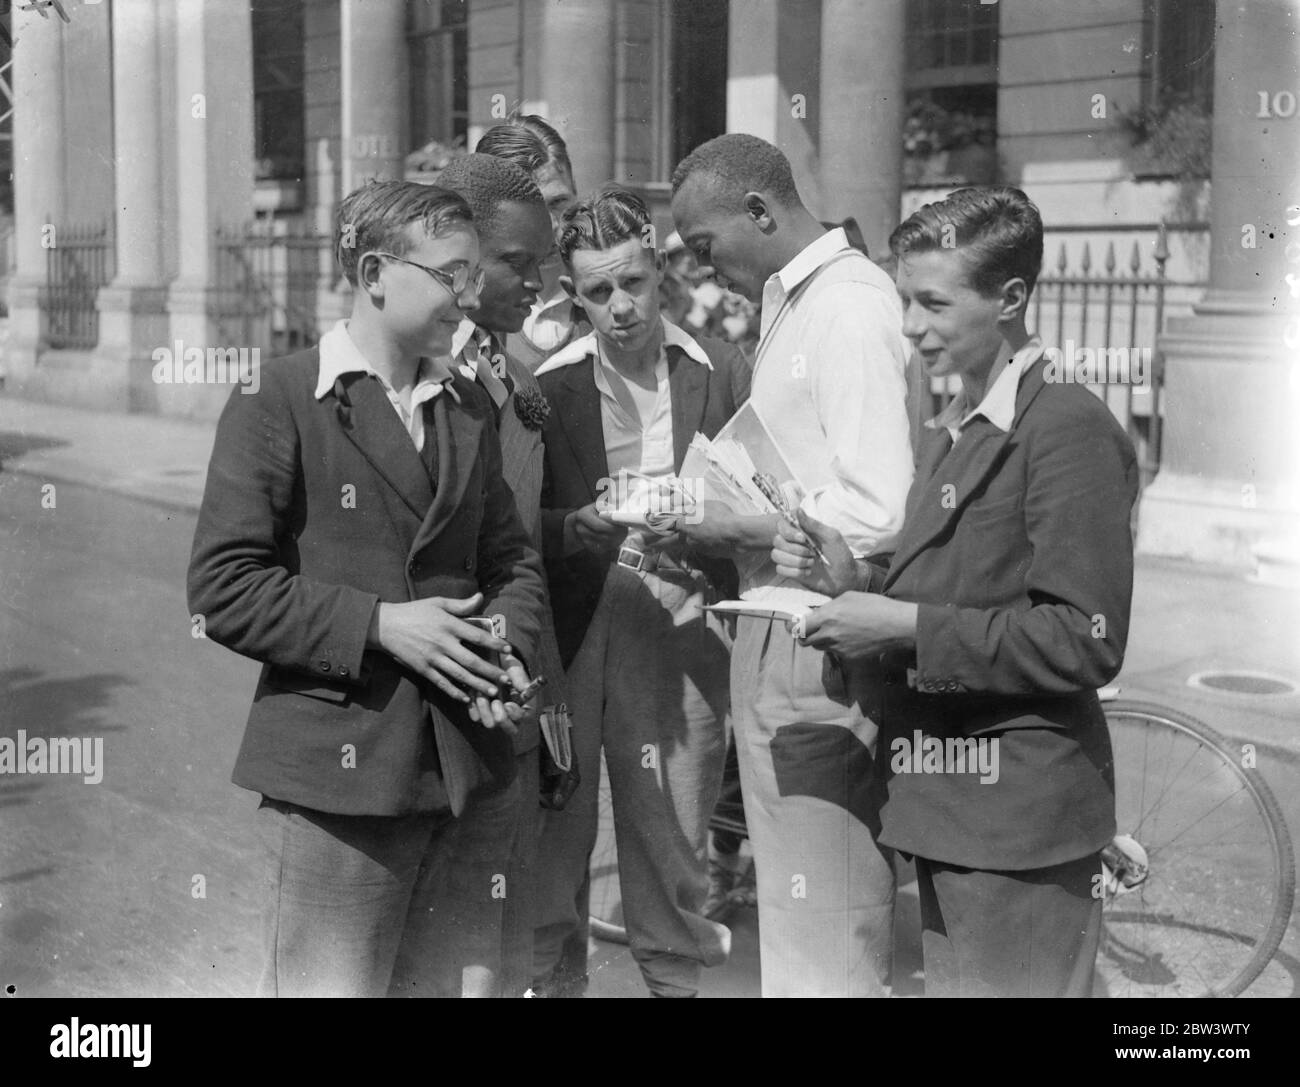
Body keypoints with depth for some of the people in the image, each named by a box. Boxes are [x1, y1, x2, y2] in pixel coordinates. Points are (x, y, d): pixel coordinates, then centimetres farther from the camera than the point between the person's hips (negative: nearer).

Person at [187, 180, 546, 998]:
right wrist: (379, 626, -16)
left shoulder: (470, 408, 14)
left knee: (461, 983, 12)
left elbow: (511, 556, 18)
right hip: (338, 771, -5)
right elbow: (224, 586, -10)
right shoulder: (279, 403, -5)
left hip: (471, 775, 6)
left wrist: (511, 654, -1)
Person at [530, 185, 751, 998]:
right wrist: (583, 525, -16)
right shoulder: (551, 385, 3)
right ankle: (549, 973, 21)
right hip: (576, 626, 0)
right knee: (559, 815, 4)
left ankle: (678, 973, 24)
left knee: (674, 831, 7)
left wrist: (698, 525, -13)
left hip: (683, 629, 0)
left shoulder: (721, 373, 4)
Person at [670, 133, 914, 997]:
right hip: (781, 637, 10)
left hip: (819, 653, -10)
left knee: (821, 946, 0)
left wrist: (737, 527, -13)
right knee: (793, 915, 21)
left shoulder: (851, 309, -16)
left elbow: (878, 514, -23)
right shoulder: (795, 302, 13)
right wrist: (722, 530, 6)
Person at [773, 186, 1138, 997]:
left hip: (1019, 814, -8)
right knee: (951, 980, 18)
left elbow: (1086, 642, -20)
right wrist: (857, 581, 0)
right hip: (947, 805, 9)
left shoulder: (1069, 428, -14)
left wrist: (910, 627, -20)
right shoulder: (954, 429, 13)